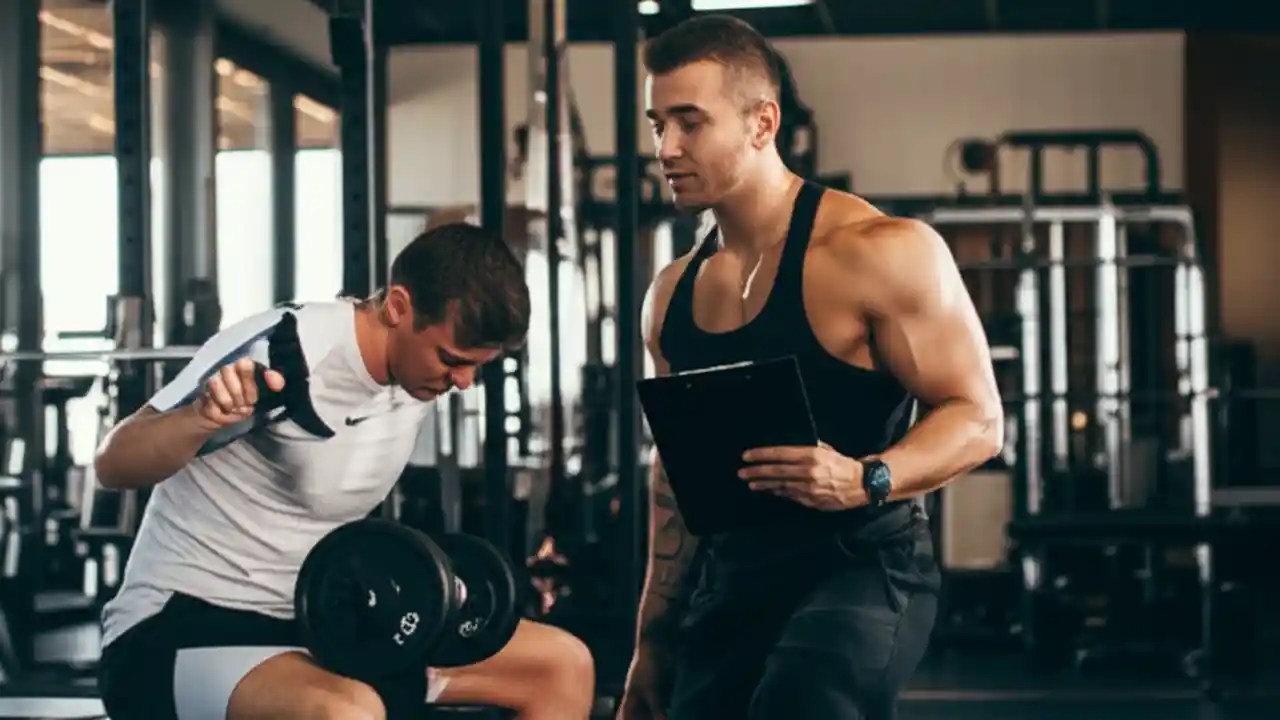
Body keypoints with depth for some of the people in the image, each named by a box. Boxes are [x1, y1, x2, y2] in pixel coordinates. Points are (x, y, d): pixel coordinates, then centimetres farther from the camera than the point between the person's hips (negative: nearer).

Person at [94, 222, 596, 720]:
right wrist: (202, 417, -37)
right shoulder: (283, 352, -19)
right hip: (175, 628, -8)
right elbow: (113, 464, -19)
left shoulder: (420, 373, 4)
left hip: (308, 624, 9)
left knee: (561, 664, 1)